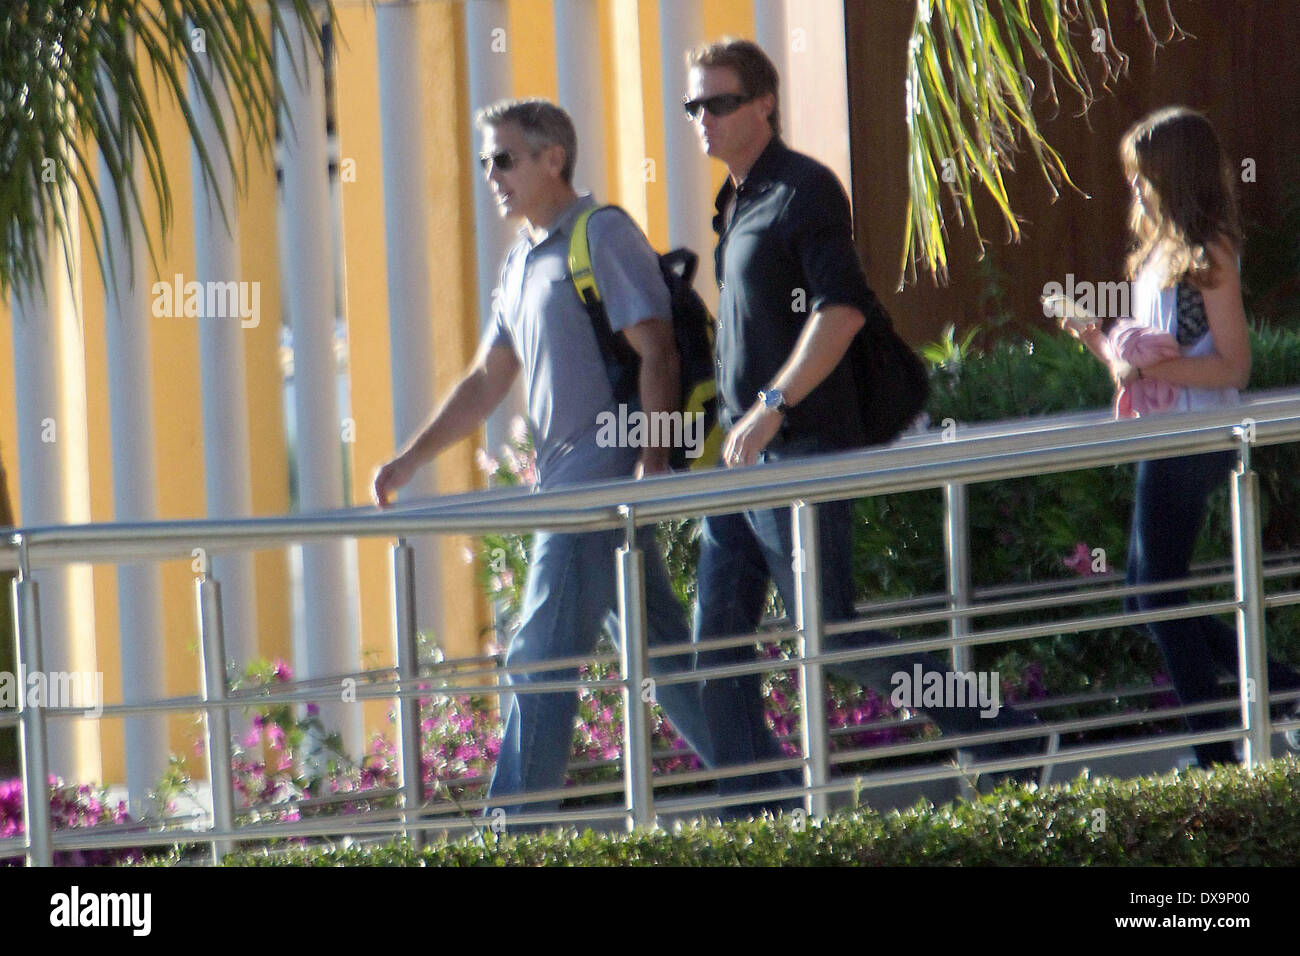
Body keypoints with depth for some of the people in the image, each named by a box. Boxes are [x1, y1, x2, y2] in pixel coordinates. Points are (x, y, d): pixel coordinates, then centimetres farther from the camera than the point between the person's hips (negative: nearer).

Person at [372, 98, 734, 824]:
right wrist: (411, 460, 18)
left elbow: (657, 351, -14)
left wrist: (652, 458, -22)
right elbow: (488, 382, 25)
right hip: (566, 480, 9)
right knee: (658, 648, 10)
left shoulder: (603, 234, -7)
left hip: (604, 472, -9)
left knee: (543, 653, -11)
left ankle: (516, 825, -11)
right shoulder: (524, 262, 20)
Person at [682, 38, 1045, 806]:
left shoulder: (804, 190, -9)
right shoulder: (737, 203, 18)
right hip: (745, 454, 9)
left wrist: (773, 406, -23)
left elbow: (841, 309, -19)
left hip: (803, 450, -9)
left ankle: (1002, 740, 2)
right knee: (717, 637, 4)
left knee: (830, 635, -7)